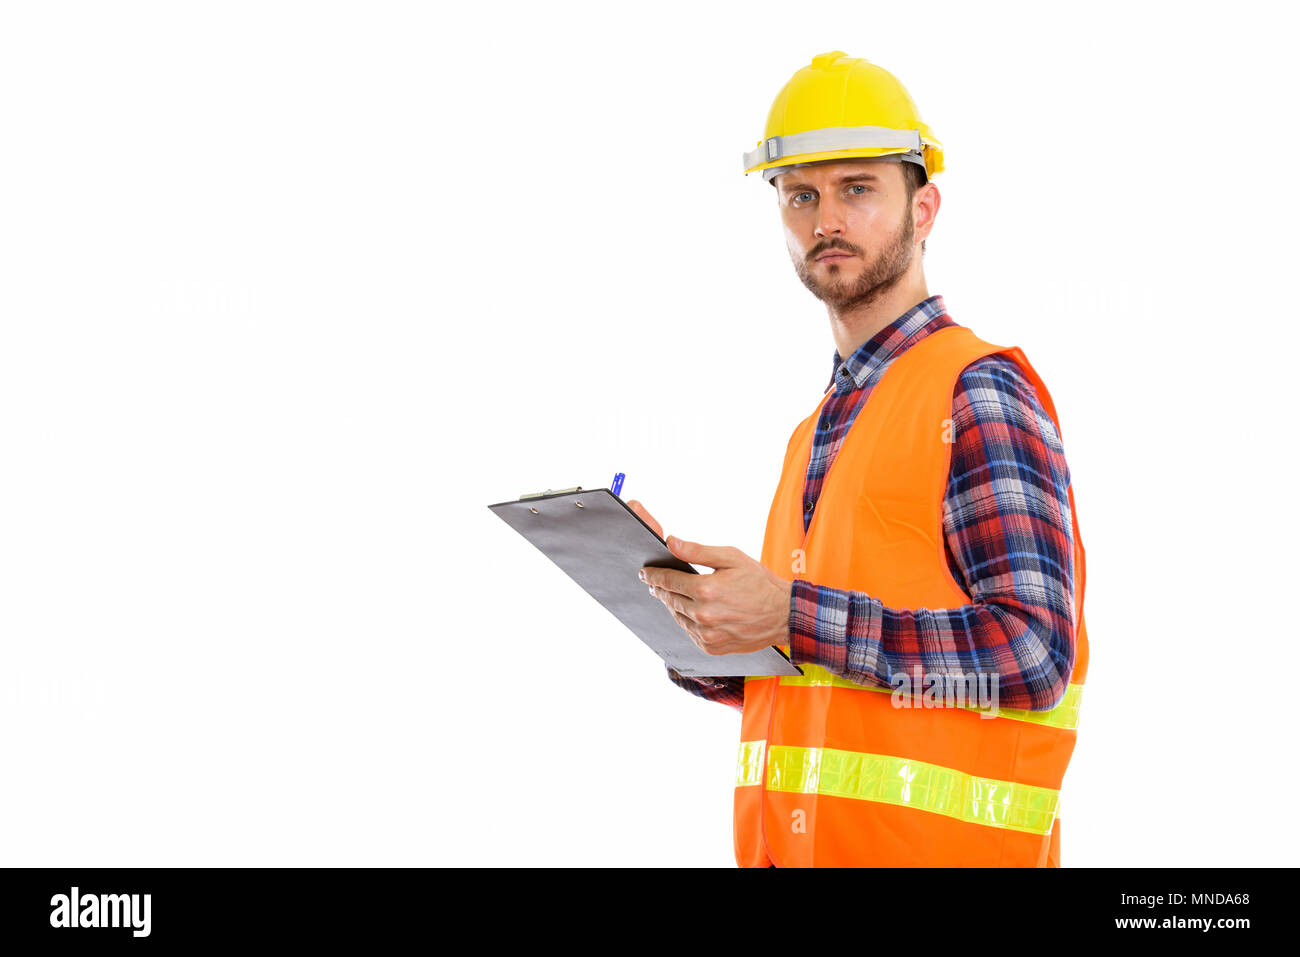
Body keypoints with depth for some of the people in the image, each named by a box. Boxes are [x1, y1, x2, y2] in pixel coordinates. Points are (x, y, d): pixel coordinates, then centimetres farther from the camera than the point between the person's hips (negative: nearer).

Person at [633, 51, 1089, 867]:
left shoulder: (981, 392, -7)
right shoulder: (819, 433, 18)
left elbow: (1032, 655, -18)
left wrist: (792, 617, -20)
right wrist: (701, 622, 2)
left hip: (930, 847, -7)